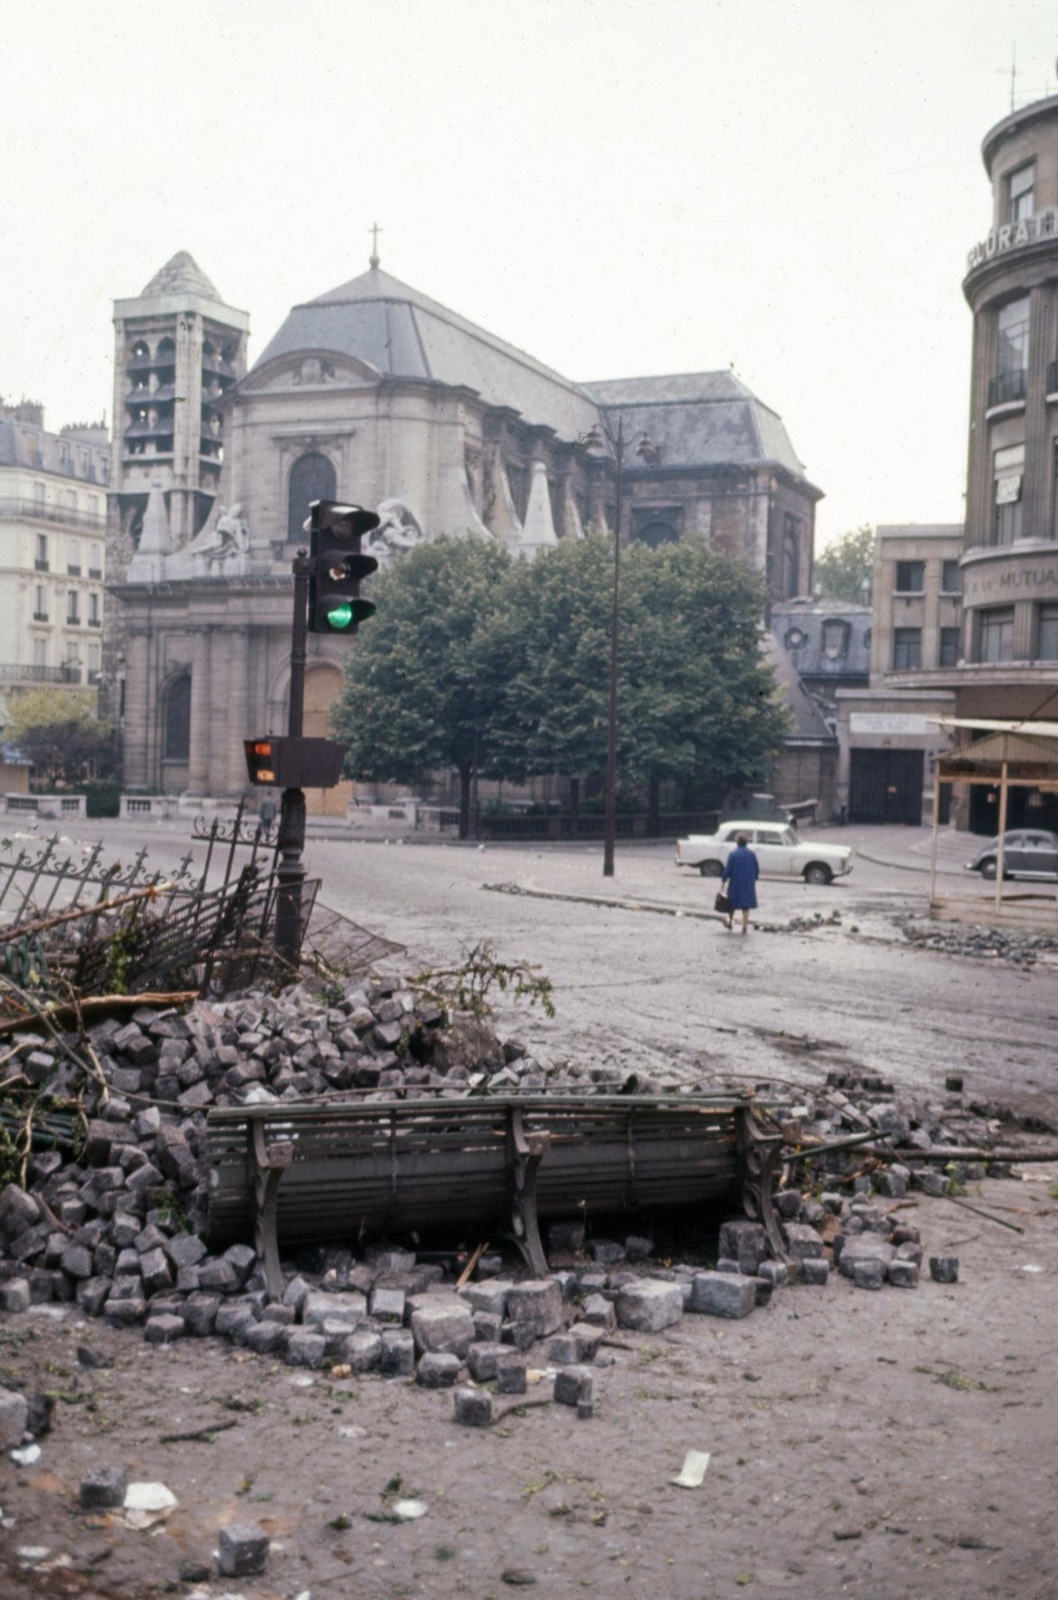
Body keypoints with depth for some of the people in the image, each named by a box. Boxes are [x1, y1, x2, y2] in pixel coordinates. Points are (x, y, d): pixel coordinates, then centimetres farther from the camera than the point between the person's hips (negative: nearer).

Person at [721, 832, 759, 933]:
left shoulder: (733, 854, -10)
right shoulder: (751, 854, -3)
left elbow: (728, 869, -11)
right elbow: (757, 870, 2)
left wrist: (723, 881, -1)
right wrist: (753, 879, 17)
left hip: (735, 883, -2)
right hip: (748, 883, 2)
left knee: (732, 902, 18)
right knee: (746, 906, 6)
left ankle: (730, 920, 30)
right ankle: (745, 926, 2)